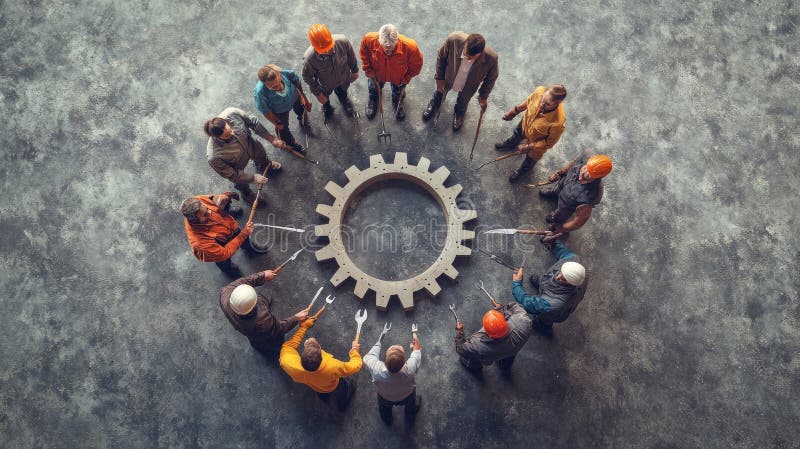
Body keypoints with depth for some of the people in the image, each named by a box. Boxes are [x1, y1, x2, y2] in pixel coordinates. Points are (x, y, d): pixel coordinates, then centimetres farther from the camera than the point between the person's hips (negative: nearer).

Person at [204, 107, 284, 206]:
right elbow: (231, 175, -27)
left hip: (250, 145, 3)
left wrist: (272, 139, -15)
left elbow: (253, 122, -20)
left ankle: (264, 165, 75)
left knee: (261, 156, 36)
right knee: (241, 184, 30)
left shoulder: (232, 113, -41)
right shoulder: (214, 157, -46)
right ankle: (247, 194, 67)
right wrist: (253, 178, -18)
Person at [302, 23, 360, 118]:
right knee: (324, 98, 33)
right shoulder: (309, 58, -43)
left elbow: (351, 55, -15)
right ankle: (326, 105, 71)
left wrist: (355, 70, 1)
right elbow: (307, 77, -21)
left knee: (342, 92, 37)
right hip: (326, 85, -2)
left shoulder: (342, 41, -40)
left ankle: (343, 99, 74)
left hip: (344, 78, 2)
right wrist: (317, 93, -10)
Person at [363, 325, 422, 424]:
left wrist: (379, 341, -14)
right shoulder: (409, 369, -45)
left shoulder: (378, 371, -47)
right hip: (406, 397, 0)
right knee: (411, 405, 37)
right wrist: (417, 348, 2)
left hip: (385, 399, 0)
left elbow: (368, 357, -23)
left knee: (384, 408, 36)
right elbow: (416, 354, -20)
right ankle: (410, 417, 68)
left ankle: (387, 420, 67)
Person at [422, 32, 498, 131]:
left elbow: (491, 78, -16)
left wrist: (483, 97, -3)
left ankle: (459, 112, 69)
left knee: (463, 101, 32)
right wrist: (439, 78, -9)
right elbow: (441, 56, -19)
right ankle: (435, 103, 70)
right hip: (447, 78, 0)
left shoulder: (491, 58, -40)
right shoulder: (454, 40, -42)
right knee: (440, 91, 34)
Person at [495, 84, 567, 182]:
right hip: (525, 124, 4)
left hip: (536, 142, -3)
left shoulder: (557, 122, -47)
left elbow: (549, 143, -27)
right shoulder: (540, 91, -36)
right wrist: (513, 112, 2)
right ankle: (511, 144, 76)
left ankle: (522, 170, 66)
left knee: (530, 159, 30)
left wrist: (529, 147, -22)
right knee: (516, 135, 39)